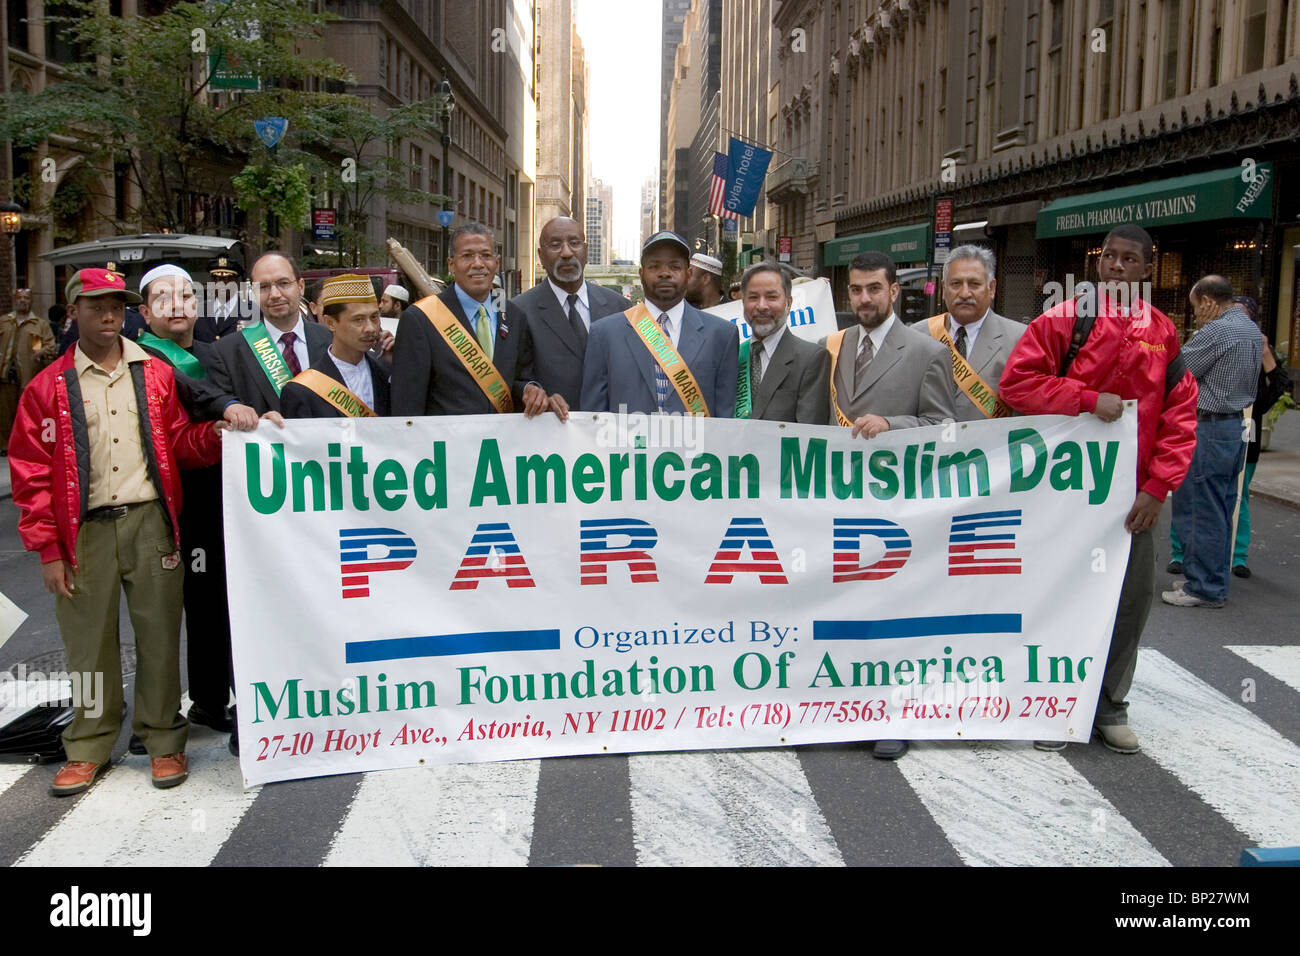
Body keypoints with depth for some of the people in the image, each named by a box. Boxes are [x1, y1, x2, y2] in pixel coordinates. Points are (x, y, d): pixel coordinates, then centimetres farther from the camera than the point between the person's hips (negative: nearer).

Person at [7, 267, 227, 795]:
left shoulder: (156, 374, 9)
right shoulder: (49, 387, 4)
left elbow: (179, 444, 11)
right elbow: (31, 473, 2)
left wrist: (215, 433, -12)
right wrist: (47, 549, -2)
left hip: (150, 522, 1)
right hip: (86, 531, -1)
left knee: (159, 634, 5)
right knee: (89, 639, 8)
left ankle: (163, 740, 18)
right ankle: (89, 746, 22)